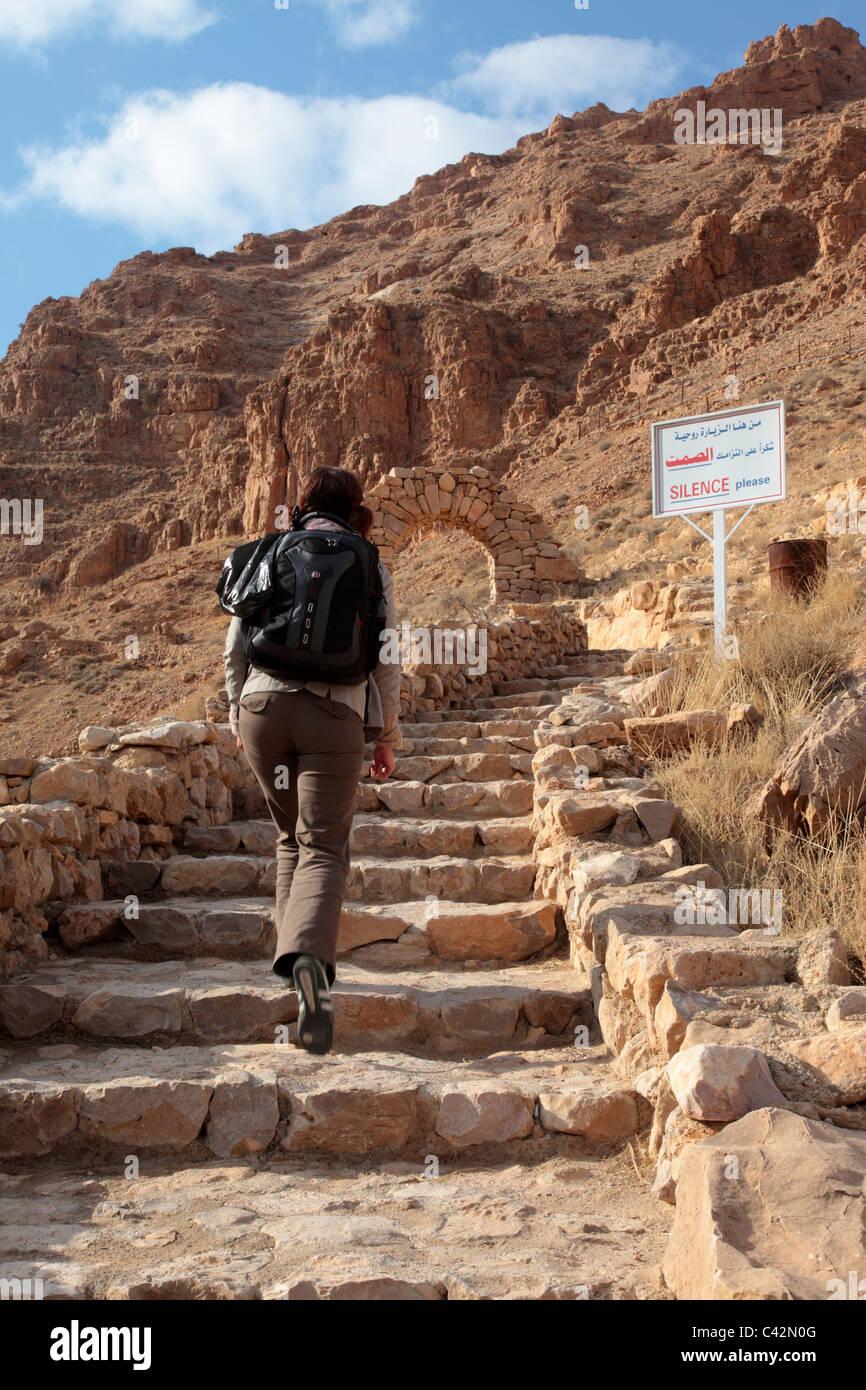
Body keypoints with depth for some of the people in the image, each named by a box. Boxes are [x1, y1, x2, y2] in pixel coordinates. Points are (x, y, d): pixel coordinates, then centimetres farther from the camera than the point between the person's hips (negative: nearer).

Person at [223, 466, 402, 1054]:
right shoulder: (371, 569, 8)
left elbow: (236, 648, 13)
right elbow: (385, 662, 6)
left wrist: (238, 715, 24)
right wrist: (388, 735, 15)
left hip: (263, 705, 3)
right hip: (333, 715, -3)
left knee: (292, 836, 21)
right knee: (323, 846, -3)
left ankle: (295, 949, 26)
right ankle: (310, 955, -27)